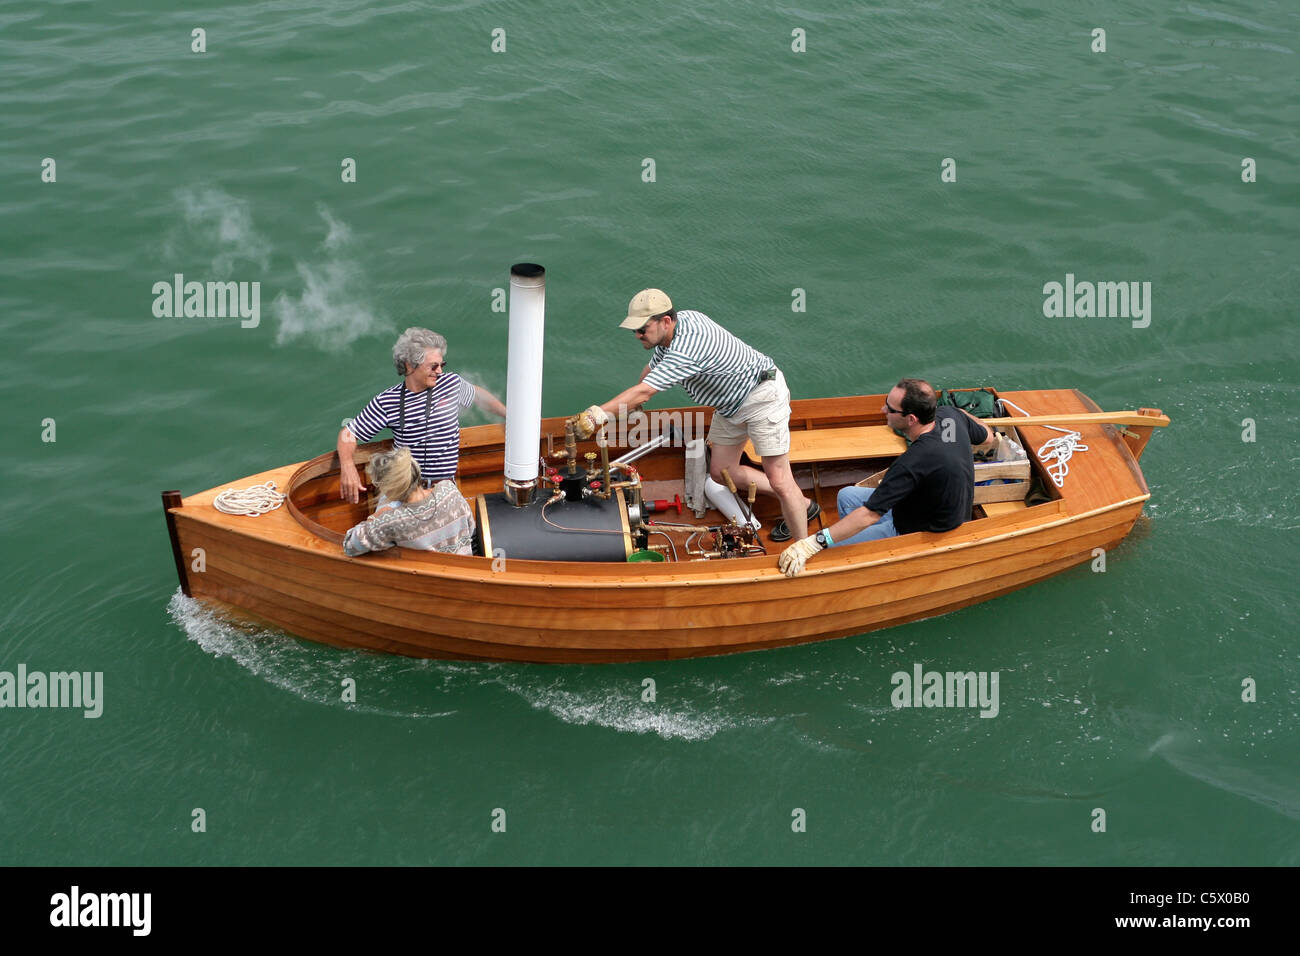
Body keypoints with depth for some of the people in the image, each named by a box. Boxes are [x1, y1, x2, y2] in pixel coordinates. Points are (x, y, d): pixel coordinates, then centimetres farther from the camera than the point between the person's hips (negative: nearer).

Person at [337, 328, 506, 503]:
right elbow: (348, 434, 1)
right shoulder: (386, 402, -3)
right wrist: (347, 466, -18)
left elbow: (477, 394, 27)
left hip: (444, 488, 1)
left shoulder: (451, 382, 4)